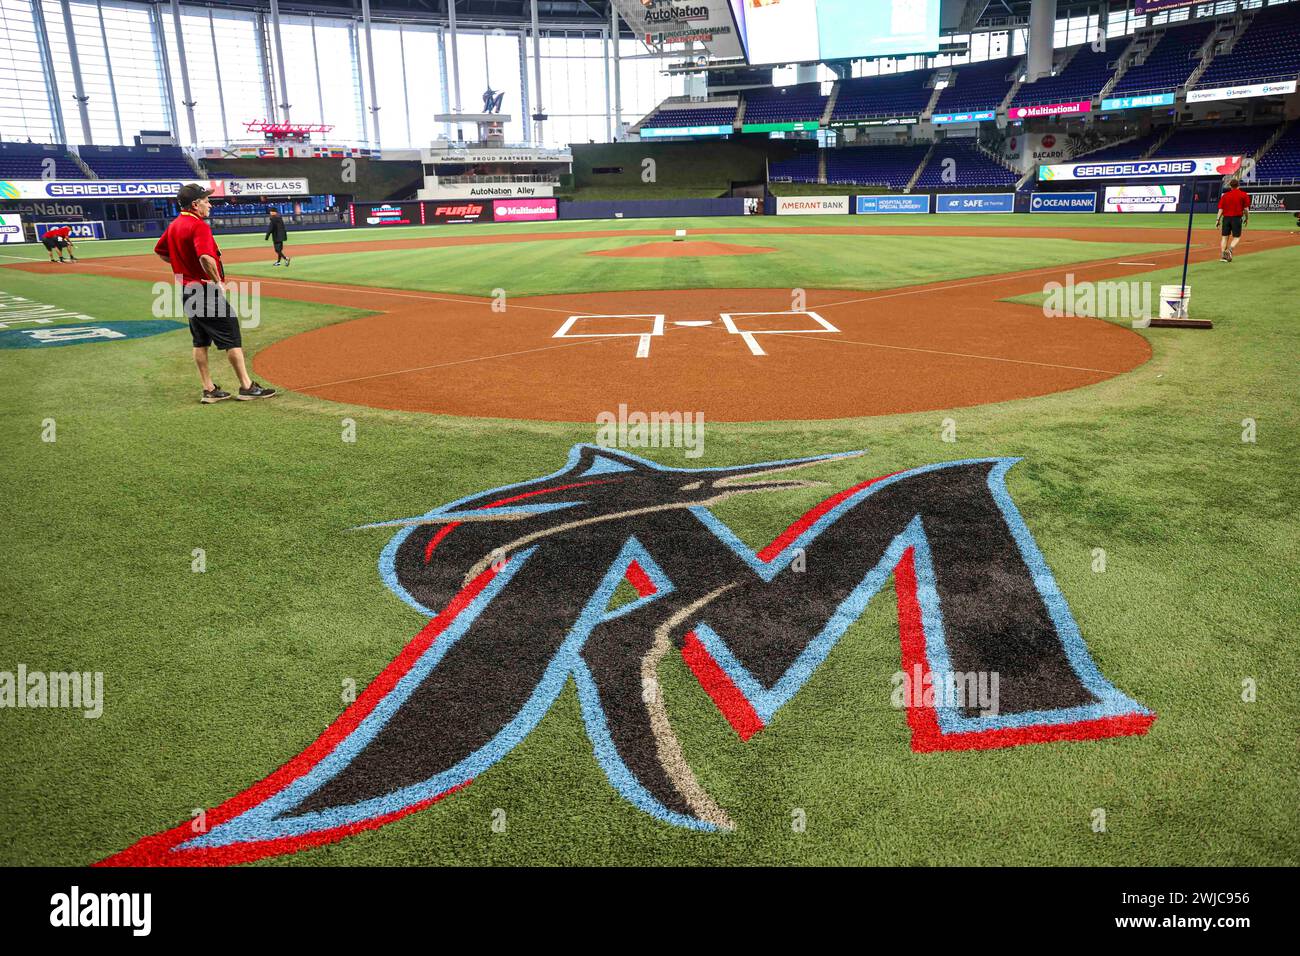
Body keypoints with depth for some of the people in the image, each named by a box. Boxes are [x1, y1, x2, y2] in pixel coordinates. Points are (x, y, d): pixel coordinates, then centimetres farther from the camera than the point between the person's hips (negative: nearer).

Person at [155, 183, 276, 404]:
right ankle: (247, 387, -1)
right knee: (231, 337, -4)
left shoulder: (173, 226, 12)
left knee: (200, 340, 12)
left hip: (186, 289, 9)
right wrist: (218, 282, -19)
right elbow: (206, 257, -31)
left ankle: (209, 390, 16)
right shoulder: (199, 226, -16)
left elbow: (160, 251, 24)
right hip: (206, 289, -9)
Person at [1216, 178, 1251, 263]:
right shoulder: (1244, 194, 2)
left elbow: (1220, 209, 2)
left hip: (1226, 218, 2)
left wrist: (1218, 219, 1)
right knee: (1236, 237, 4)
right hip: (1237, 218, -2)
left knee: (1224, 237, 7)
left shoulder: (1225, 195, 8)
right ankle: (1229, 250, -23)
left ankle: (1223, 255, 0)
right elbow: (1246, 208, 0)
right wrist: (1247, 218, 13)